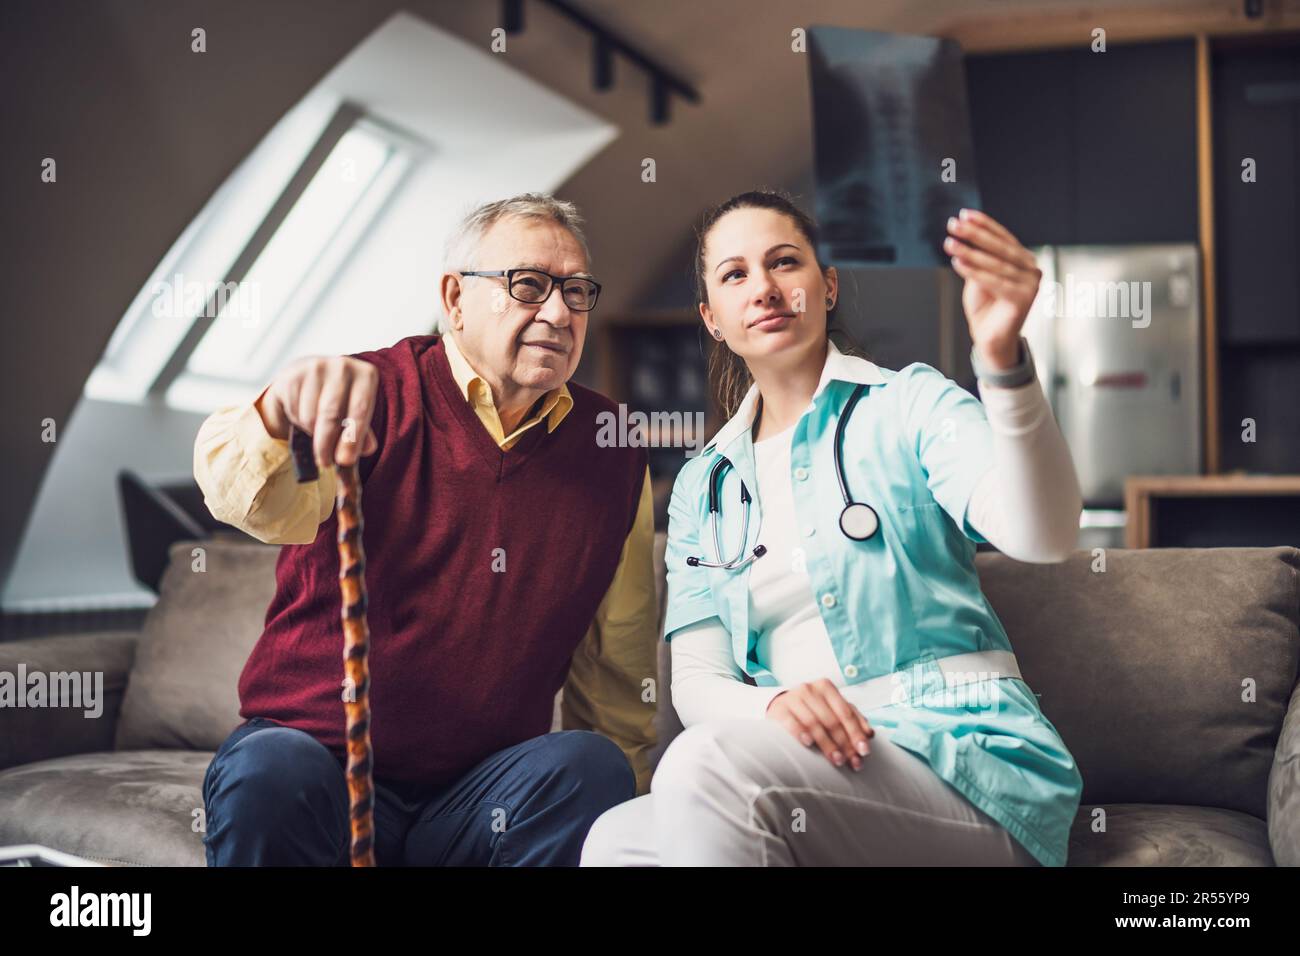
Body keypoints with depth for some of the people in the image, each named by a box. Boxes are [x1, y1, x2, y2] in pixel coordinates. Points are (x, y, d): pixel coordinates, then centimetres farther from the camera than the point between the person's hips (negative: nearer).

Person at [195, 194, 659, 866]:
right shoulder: (373, 395, -3)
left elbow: (618, 666, 13)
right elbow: (263, 503, -25)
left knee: (590, 766, -27)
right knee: (271, 773, -32)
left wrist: (623, 804, 7)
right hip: (318, 756, -1)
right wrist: (282, 412, -47)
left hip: (483, 794, 2)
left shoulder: (611, 454, 7)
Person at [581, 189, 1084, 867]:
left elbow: (1042, 536, -16)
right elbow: (697, 679, 8)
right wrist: (773, 705, -16)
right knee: (615, 839, -26)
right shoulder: (703, 487, 16)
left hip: (972, 761, -3)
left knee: (711, 762, -31)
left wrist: (1004, 359, -34)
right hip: (814, 767, 4)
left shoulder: (906, 405, 3)